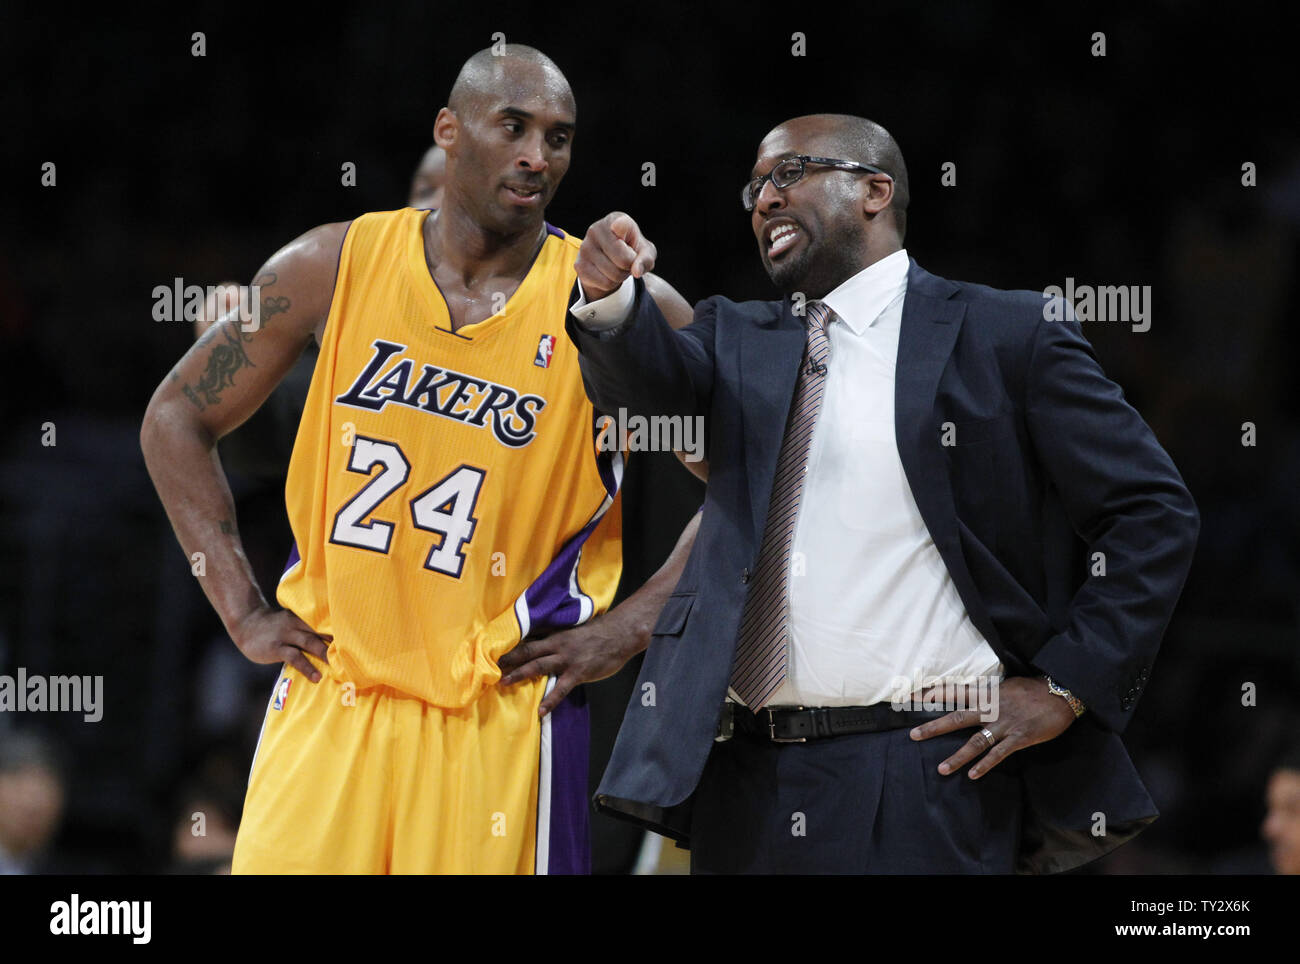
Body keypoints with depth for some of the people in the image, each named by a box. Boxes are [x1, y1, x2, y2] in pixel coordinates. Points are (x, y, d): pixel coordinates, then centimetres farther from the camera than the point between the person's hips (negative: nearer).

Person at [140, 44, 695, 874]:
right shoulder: (334, 268, 2)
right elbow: (177, 418, 11)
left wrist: (633, 625, -7)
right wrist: (242, 612, 4)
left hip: (503, 714, -1)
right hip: (329, 702, 2)